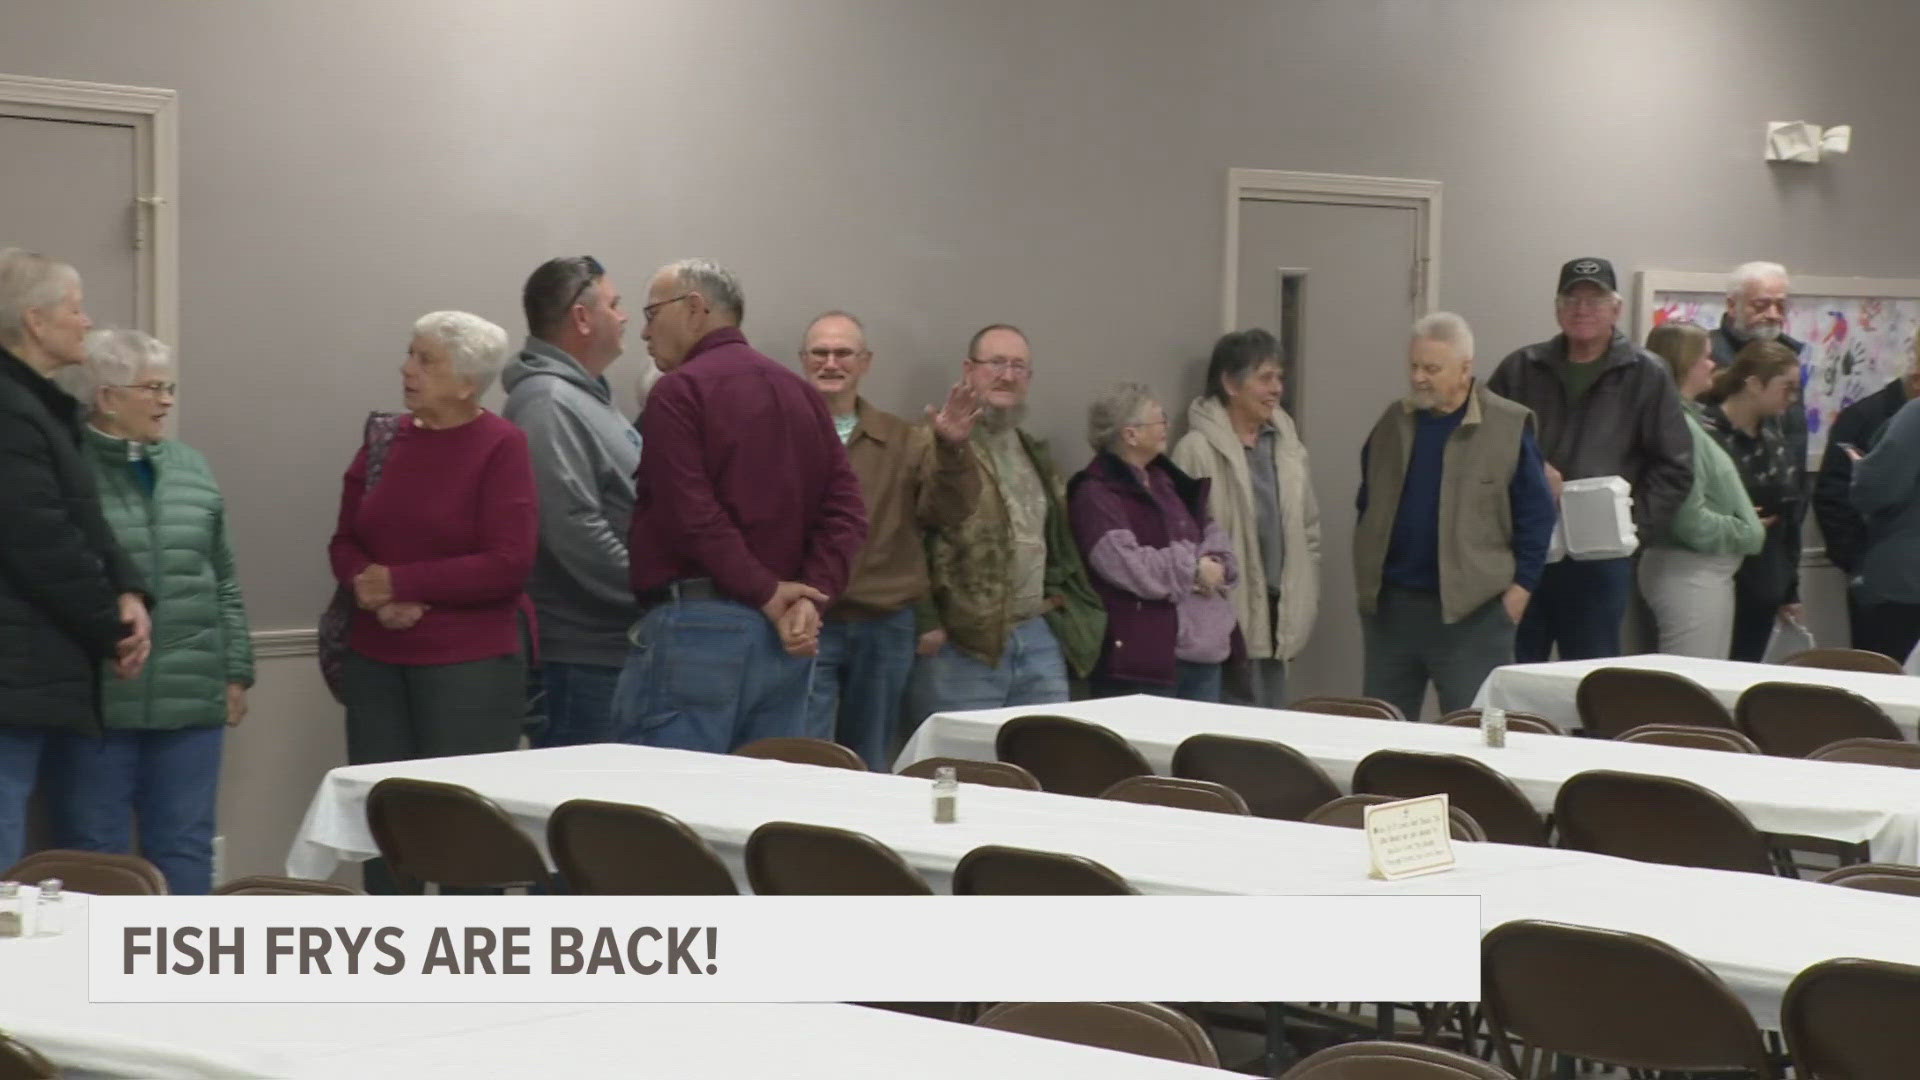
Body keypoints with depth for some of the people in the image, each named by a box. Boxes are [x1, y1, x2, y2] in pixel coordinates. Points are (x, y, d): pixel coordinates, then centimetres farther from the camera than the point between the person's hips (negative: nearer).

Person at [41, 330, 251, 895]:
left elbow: (223, 581, 16)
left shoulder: (190, 467, 12)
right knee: (94, 852, 2)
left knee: (185, 849, 8)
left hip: (191, 701, 5)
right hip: (94, 701, -5)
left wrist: (236, 672, 11)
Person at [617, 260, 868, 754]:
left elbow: (692, 514, -16)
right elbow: (846, 510, 7)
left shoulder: (679, 389, -5)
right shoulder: (800, 392, 16)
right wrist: (811, 596, -3)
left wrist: (766, 591, -10)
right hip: (781, 640, 7)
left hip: (697, 625, -7)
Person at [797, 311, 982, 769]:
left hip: (885, 628, 4)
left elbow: (949, 511, 2)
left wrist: (952, 450, -14)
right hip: (806, 624, -4)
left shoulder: (902, 441, 12)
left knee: (871, 769, 14)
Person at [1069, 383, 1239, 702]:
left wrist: (1216, 565, -7)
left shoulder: (1166, 481, 19)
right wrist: (1193, 569, -11)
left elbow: (1212, 533, 17)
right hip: (1144, 655, -9)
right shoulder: (1095, 494, -10)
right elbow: (1125, 565, -21)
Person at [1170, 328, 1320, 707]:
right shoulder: (1198, 449, -10)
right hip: (1229, 624, -7)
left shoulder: (1287, 447, 12)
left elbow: (1309, 528, 19)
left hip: (1277, 617, 7)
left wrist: (1306, 602, 13)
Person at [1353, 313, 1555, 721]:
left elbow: (1535, 514, -4)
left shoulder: (1509, 427, -6)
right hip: (1390, 604, 5)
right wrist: (1366, 577, 12)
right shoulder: (1394, 421, 10)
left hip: (1471, 610, -5)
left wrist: (1519, 588, -8)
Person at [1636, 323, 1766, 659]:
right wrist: (1745, 534, -7)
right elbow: (1691, 521, -20)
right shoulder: (1676, 425, -17)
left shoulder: (1688, 418, 14)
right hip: (1690, 575, -10)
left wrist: (1744, 527, 7)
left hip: (1706, 572, 10)